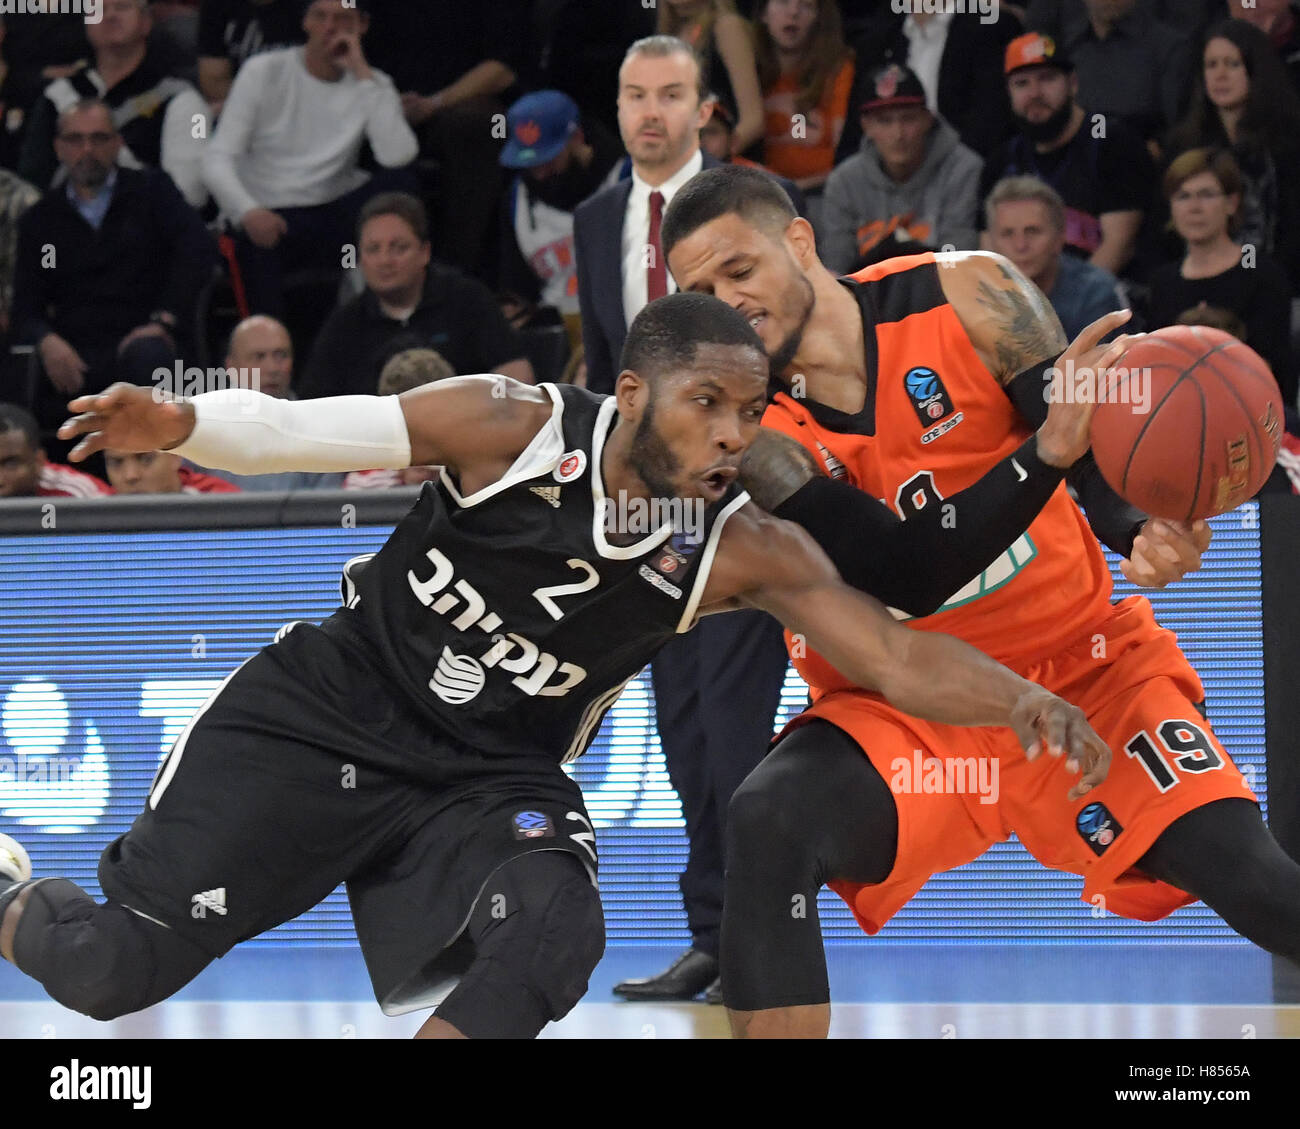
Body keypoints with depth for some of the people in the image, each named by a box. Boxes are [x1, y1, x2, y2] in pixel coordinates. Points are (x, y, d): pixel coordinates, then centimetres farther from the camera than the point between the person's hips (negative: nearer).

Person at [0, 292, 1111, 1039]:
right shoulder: (516, 429, -18)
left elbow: (896, 657, -17)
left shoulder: (746, 550, -12)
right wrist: (177, 423, -35)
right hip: (325, 712, -2)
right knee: (115, 964, -8)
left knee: (552, 938, -30)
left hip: (488, 782, 2)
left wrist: (1024, 703, -35)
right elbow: (300, 431, -16)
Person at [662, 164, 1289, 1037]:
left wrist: (1147, 534, -36)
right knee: (768, 824, -30)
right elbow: (907, 576, -22)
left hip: (1086, 666, 0)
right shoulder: (751, 433, -12)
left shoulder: (969, 297, -11)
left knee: (1254, 882, -15)